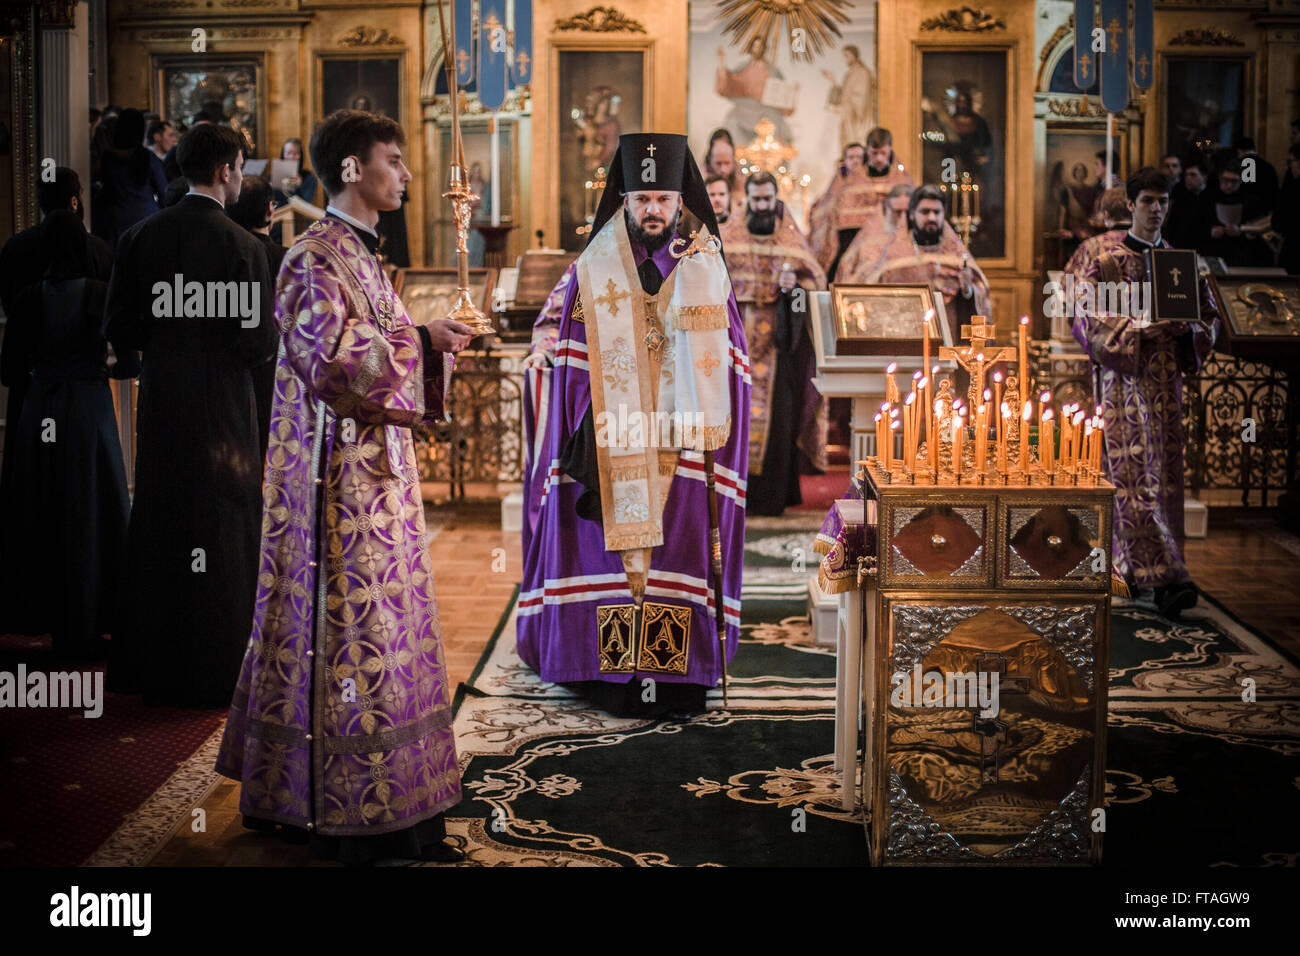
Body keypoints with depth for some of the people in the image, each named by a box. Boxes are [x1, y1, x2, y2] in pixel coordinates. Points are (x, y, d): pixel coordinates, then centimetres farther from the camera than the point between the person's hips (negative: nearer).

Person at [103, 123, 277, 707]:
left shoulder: (140, 237, 1)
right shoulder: (242, 247, -13)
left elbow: (119, 330, 1)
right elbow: (259, 342, -15)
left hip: (161, 402, 5)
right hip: (223, 405, -5)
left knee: (158, 528, 14)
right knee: (224, 534, 5)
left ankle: (147, 667, 24)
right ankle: (215, 672, 11)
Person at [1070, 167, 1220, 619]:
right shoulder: (1105, 257, 2)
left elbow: (1210, 314, 17)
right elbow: (1086, 315, -7)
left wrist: (1191, 327, -6)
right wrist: (1137, 327, -19)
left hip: (1165, 376, 4)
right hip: (1123, 375, -4)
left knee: (1162, 471, 1)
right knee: (1133, 470, -10)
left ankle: (1134, 567, 9)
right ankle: (1163, 576, -12)